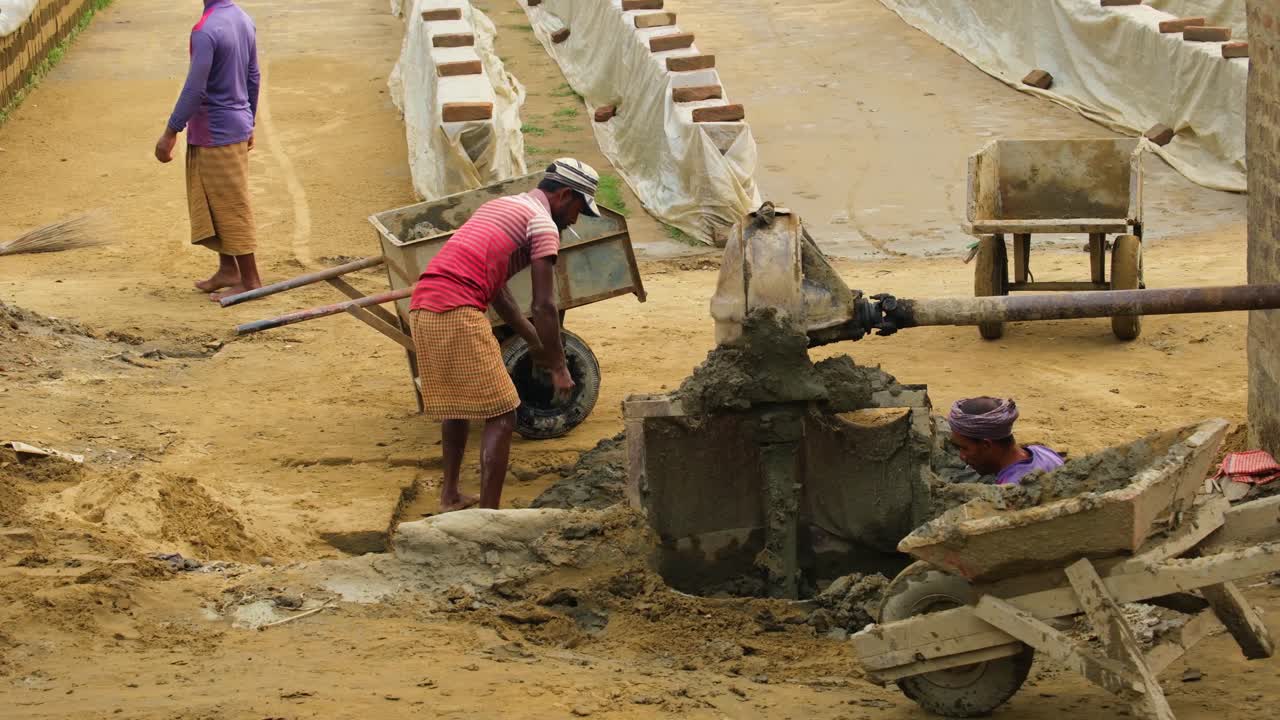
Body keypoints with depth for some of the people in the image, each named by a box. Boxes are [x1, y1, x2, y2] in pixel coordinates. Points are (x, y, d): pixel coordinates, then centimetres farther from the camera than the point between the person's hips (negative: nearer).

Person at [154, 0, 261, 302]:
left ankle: (250, 280, 8)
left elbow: (194, 89, -23)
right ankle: (228, 269, 26)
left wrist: (171, 132, -15)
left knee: (231, 208, 1)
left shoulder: (206, 31, -23)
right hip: (237, 127, 8)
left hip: (216, 133, -8)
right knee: (214, 201, 20)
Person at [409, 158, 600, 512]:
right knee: (501, 414, -4)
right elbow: (544, 306, -3)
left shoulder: (500, 205, 29)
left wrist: (536, 345, 33)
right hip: (458, 312, -9)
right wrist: (559, 368, 5)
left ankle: (450, 494, 34)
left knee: (456, 402, 26)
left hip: (421, 309, 9)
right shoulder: (543, 223, 1)